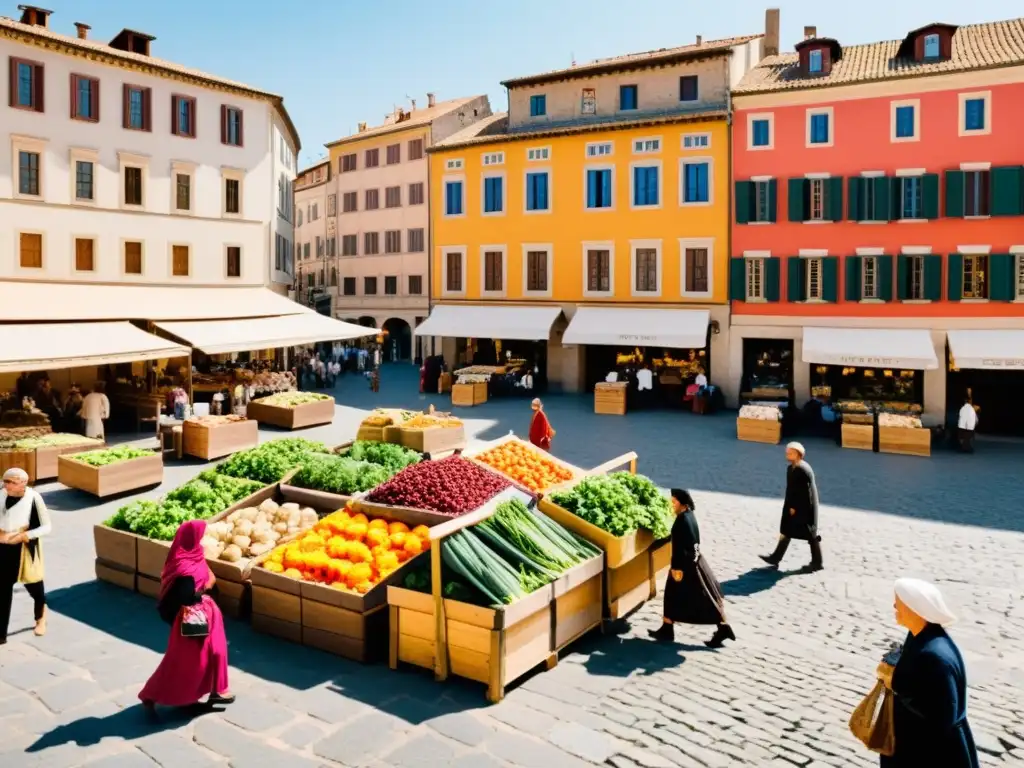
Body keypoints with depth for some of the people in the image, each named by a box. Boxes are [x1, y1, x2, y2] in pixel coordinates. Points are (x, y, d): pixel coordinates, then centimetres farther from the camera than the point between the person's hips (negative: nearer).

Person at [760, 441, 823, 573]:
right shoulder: (791, 468, 6)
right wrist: (790, 506, 11)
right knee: (786, 532, 13)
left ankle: (817, 563, 17)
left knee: (811, 535, 4)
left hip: (804, 508, -10)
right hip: (793, 506, 10)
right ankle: (776, 558, 19)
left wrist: (795, 507, -19)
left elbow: (805, 492, -22)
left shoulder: (804, 470, -22)